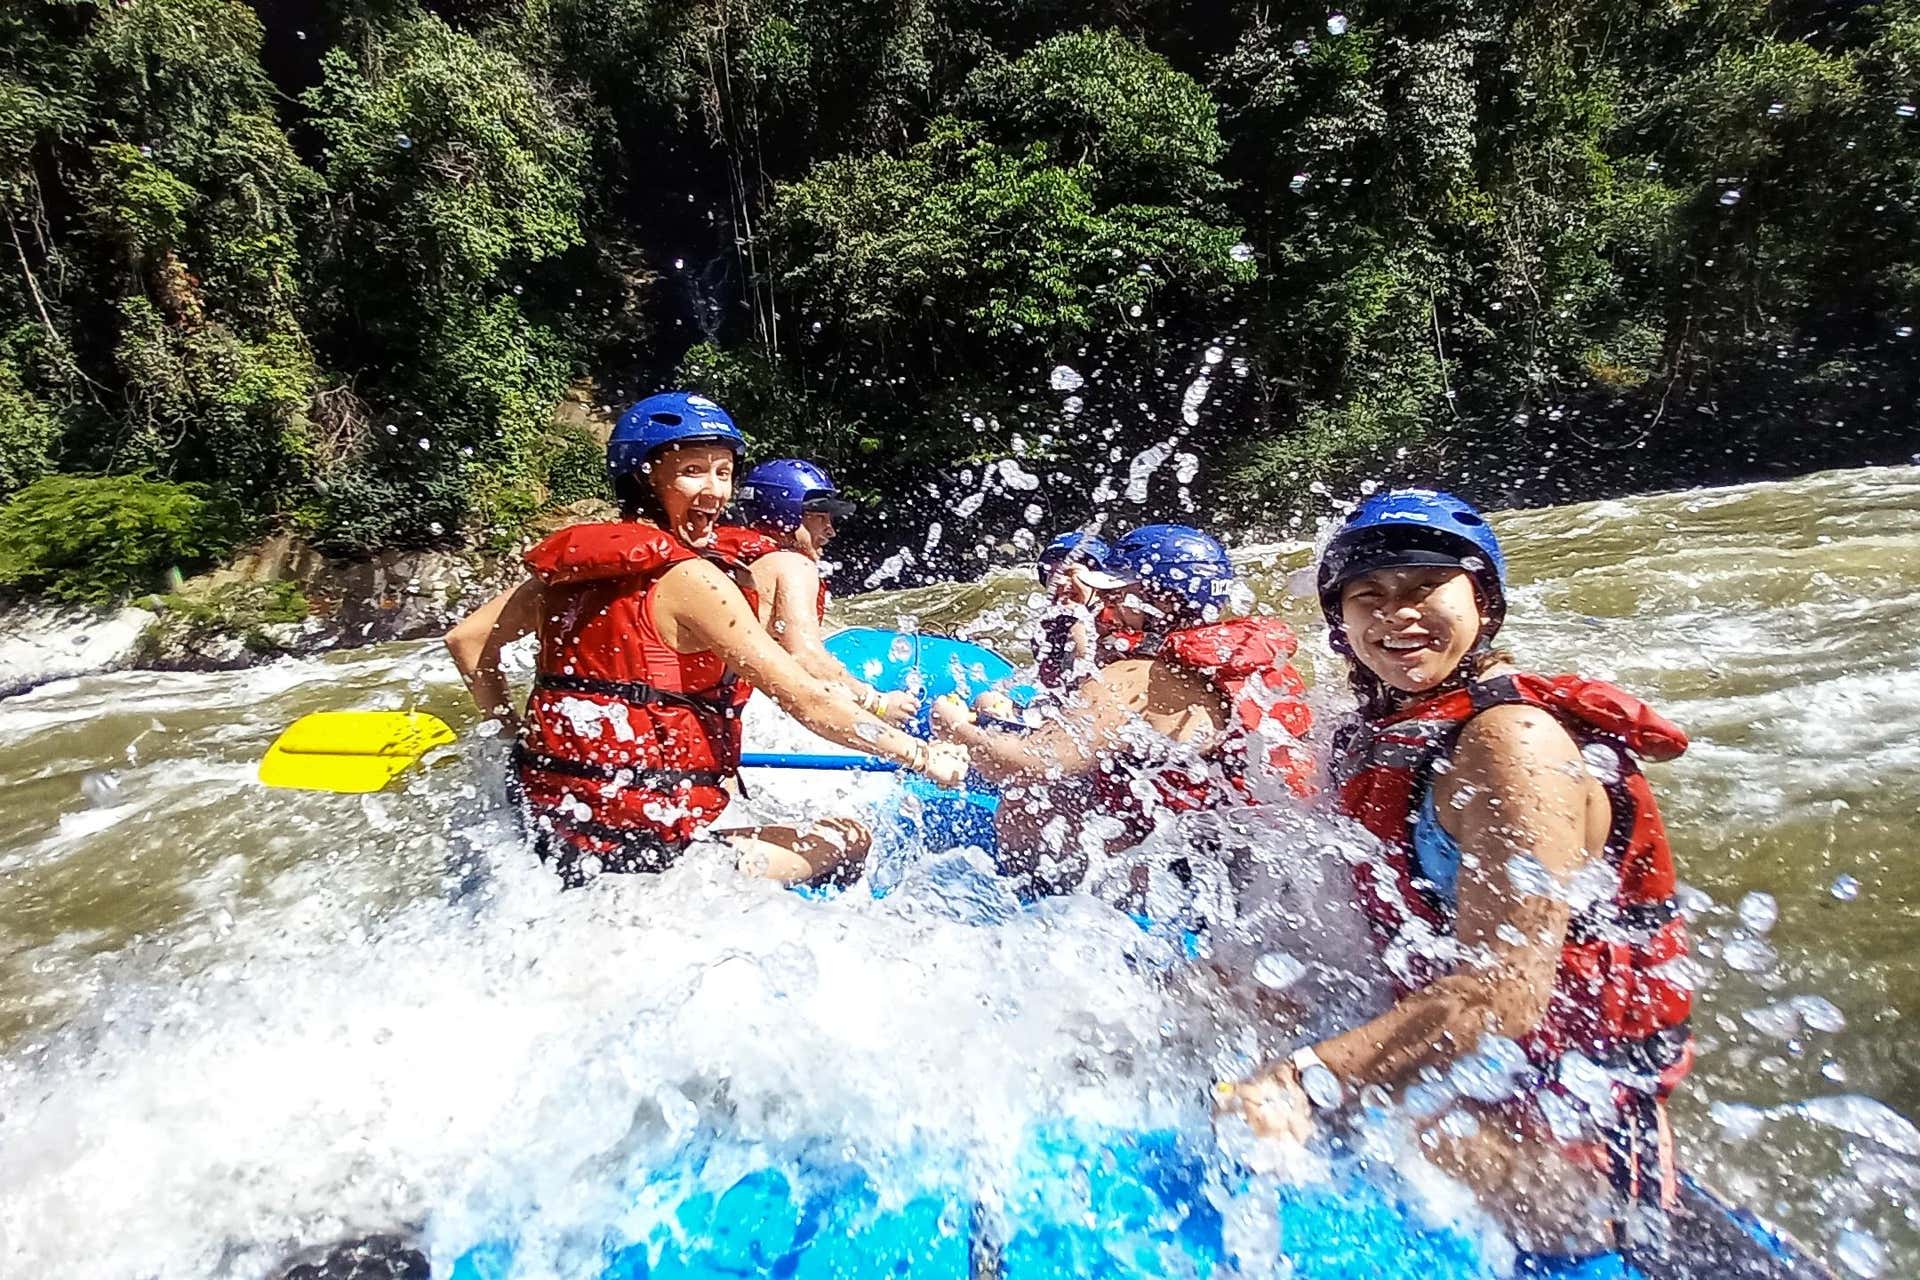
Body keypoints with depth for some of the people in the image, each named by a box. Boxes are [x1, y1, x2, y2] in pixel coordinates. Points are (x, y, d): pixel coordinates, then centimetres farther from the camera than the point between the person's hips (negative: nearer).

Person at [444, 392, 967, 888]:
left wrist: (521, 733, 23)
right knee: (846, 836, 0)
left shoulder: (573, 562, 4)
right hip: (639, 852, -8)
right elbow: (805, 698, -18)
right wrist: (922, 755, -9)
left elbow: (465, 640, 12)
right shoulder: (690, 578, -18)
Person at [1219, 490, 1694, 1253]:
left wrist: (1303, 1083, -37)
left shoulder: (1510, 741, -20)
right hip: (1448, 1070, 8)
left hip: (1559, 1123, -7)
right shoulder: (1376, 734, 4)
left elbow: (1502, 992, -28)